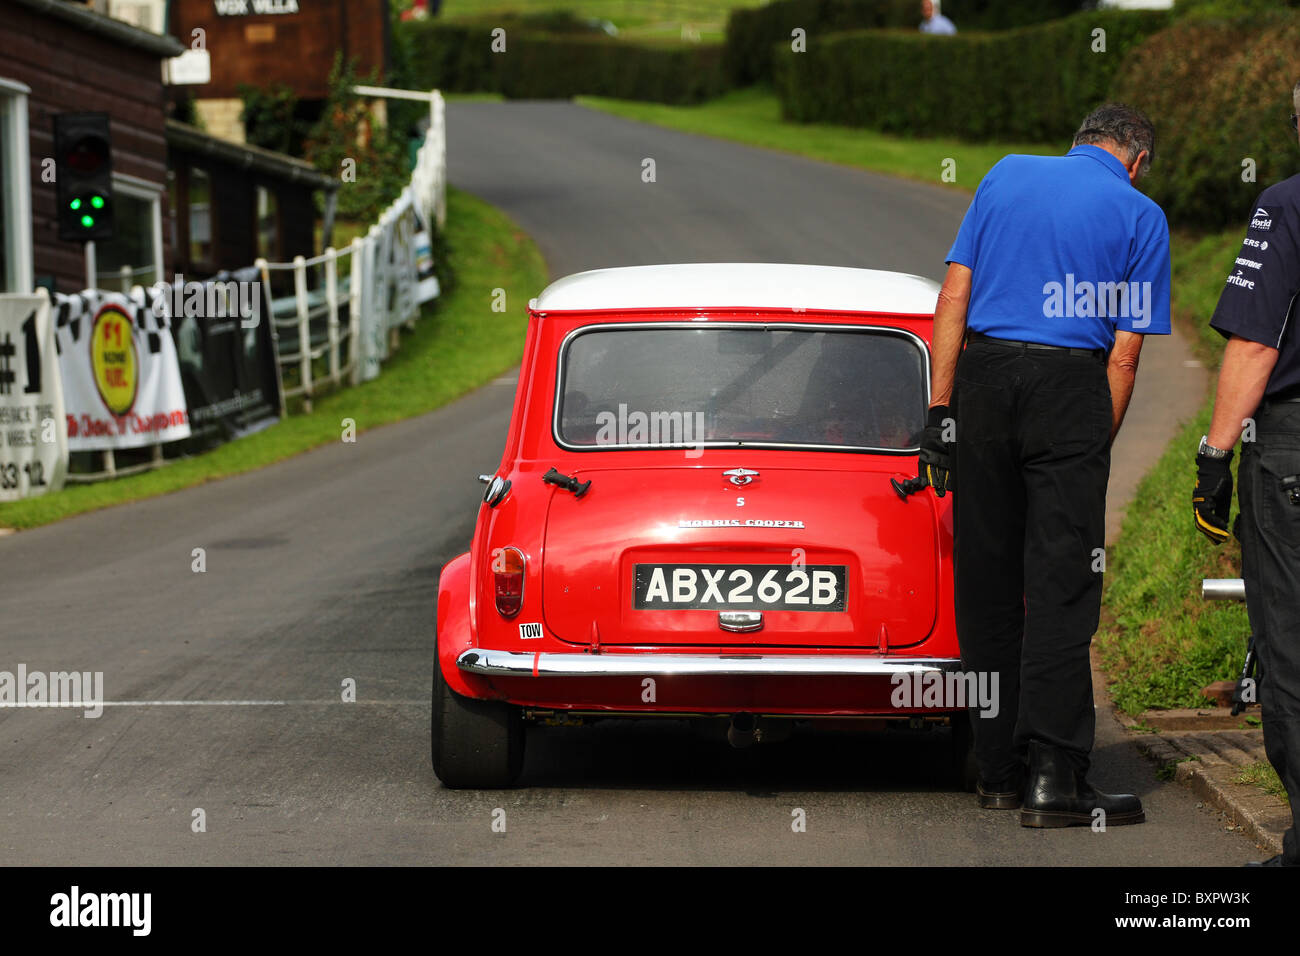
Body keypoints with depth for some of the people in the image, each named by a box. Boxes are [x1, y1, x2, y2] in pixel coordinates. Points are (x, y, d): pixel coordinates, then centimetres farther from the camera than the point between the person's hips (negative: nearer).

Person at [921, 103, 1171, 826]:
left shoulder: (1007, 175, 14)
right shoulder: (1139, 216, 4)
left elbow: (954, 296, 7)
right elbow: (1125, 353, -1)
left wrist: (941, 410, 6)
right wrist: (1096, 448, 5)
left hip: (982, 374, 4)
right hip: (1069, 386, -4)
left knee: (988, 577, 10)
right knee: (1062, 583, -4)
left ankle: (999, 767, 14)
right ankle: (1053, 775, -10)